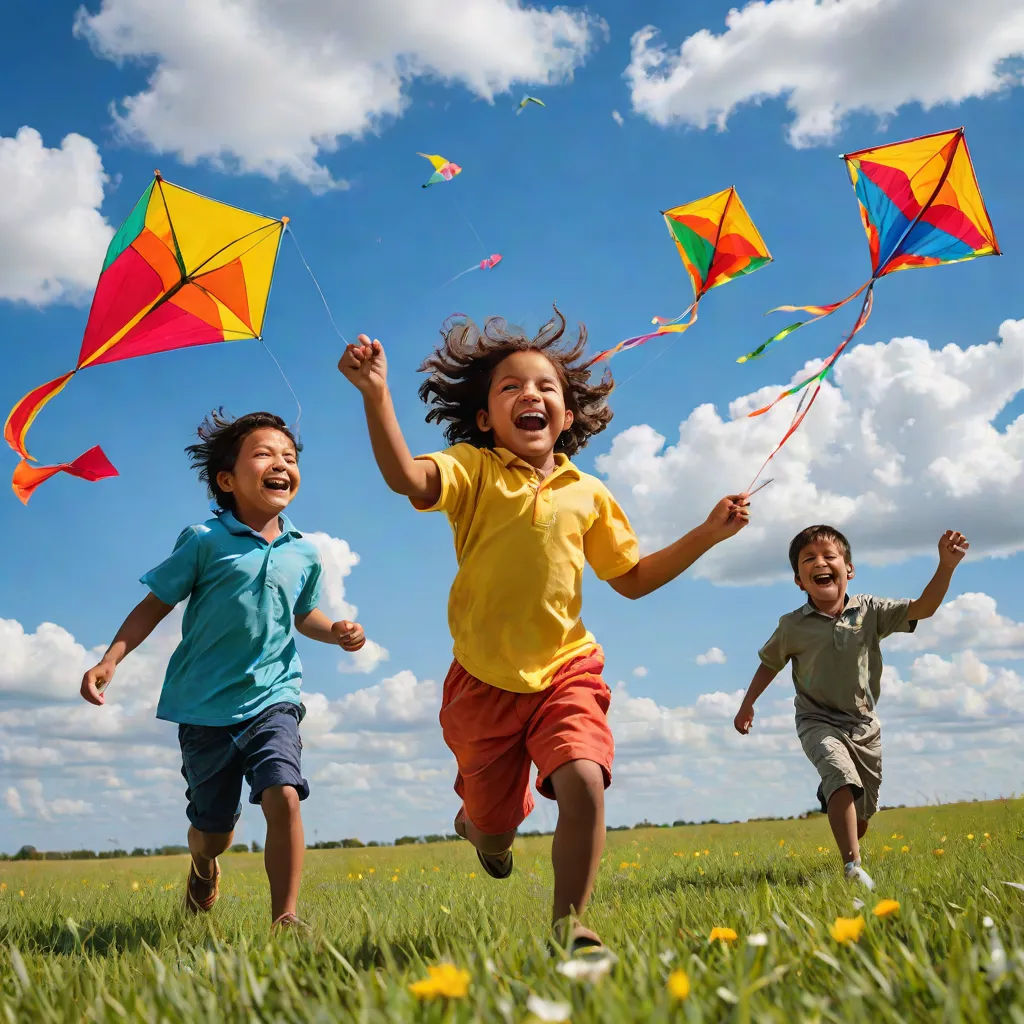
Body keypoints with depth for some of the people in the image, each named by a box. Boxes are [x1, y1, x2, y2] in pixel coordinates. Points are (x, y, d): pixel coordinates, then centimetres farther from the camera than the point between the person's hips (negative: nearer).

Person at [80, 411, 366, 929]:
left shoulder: (304, 553, 3)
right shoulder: (204, 541, -8)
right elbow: (154, 604, -3)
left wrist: (337, 630, -1)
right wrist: (109, 659, -13)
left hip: (273, 697, 2)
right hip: (207, 706, -1)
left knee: (282, 796, -22)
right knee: (214, 831, 12)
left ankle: (285, 916, -9)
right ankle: (202, 864, 49)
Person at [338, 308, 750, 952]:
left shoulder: (588, 494, 6)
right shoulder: (473, 470, -5)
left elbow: (631, 579, 15)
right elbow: (409, 480, -28)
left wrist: (705, 536, 7)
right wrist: (376, 394, -41)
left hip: (566, 671, 2)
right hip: (485, 681, -1)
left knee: (583, 783, -25)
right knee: (496, 825, 11)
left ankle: (568, 924, -9)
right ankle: (477, 824, 50)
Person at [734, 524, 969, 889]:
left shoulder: (870, 611, -7)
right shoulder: (793, 626, -10)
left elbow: (922, 608, -15)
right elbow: (770, 663, 5)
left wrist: (946, 566, -27)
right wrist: (747, 704, 9)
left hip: (864, 725, 3)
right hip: (819, 721, -3)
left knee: (863, 812, 13)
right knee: (842, 777, -31)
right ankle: (853, 867, -32)